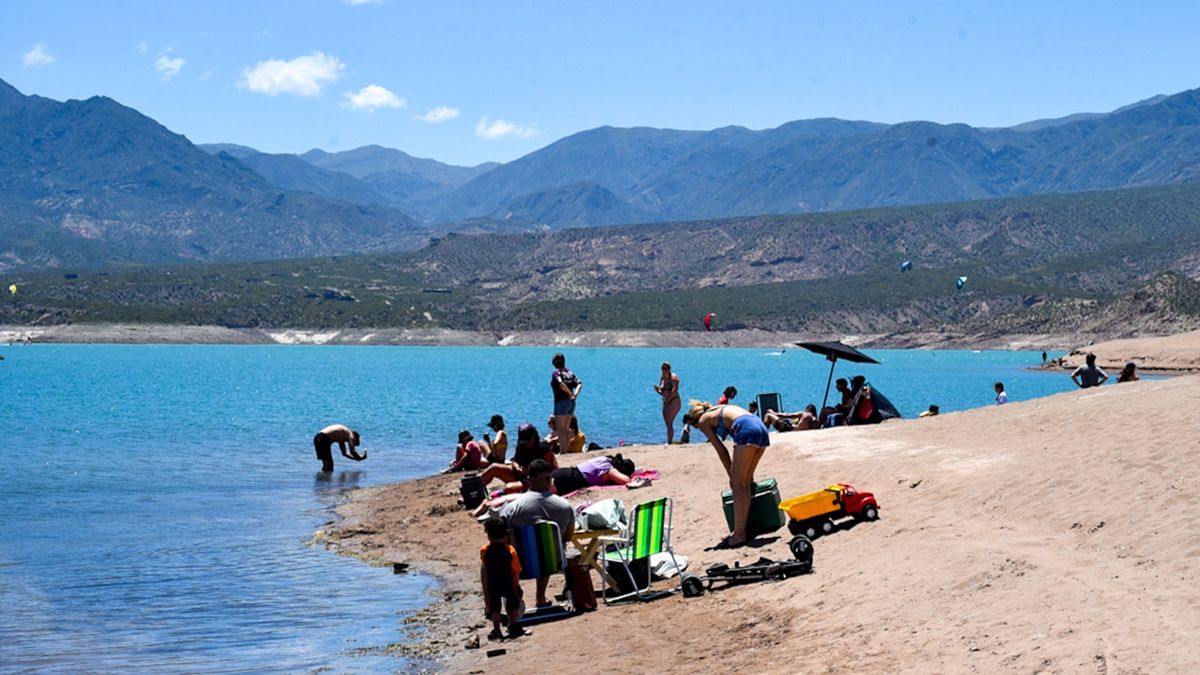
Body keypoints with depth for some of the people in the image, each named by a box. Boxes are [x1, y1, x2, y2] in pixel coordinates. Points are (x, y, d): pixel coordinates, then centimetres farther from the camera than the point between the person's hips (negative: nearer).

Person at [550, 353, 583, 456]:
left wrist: (570, 394, -12)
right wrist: (575, 394, -8)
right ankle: (567, 449, 16)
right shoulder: (570, 372, 11)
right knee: (567, 429, 14)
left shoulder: (556, 373, -10)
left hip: (561, 402, -7)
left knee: (561, 429, -3)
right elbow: (579, 384, 4)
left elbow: (561, 384, -25)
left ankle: (562, 451, -6)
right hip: (571, 403, 7)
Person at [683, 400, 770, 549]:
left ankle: (739, 535, -3)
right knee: (745, 484, 14)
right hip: (762, 429, 8)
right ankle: (740, 531, 17)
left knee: (738, 485, -2)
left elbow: (722, 451, 10)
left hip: (747, 430, -7)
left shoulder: (703, 421, 14)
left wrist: (731, 477, 17)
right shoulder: (719, 410, 34)